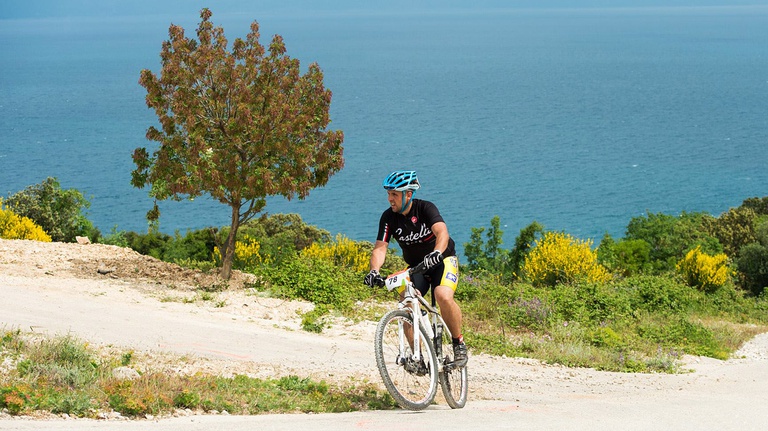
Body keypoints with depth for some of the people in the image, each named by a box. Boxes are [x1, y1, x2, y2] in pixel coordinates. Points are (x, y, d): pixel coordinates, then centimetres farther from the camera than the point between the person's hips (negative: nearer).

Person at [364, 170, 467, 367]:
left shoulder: (425, 208, -22)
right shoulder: (388, 217, -11)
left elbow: (442, 233, -38)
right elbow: (380, 247, -18)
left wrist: (437, 253, -58)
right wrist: (374, 271, -38)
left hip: (443, 260, -4)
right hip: (416, 266, 4)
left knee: (444, 297, -32)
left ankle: (459, 344, -11)